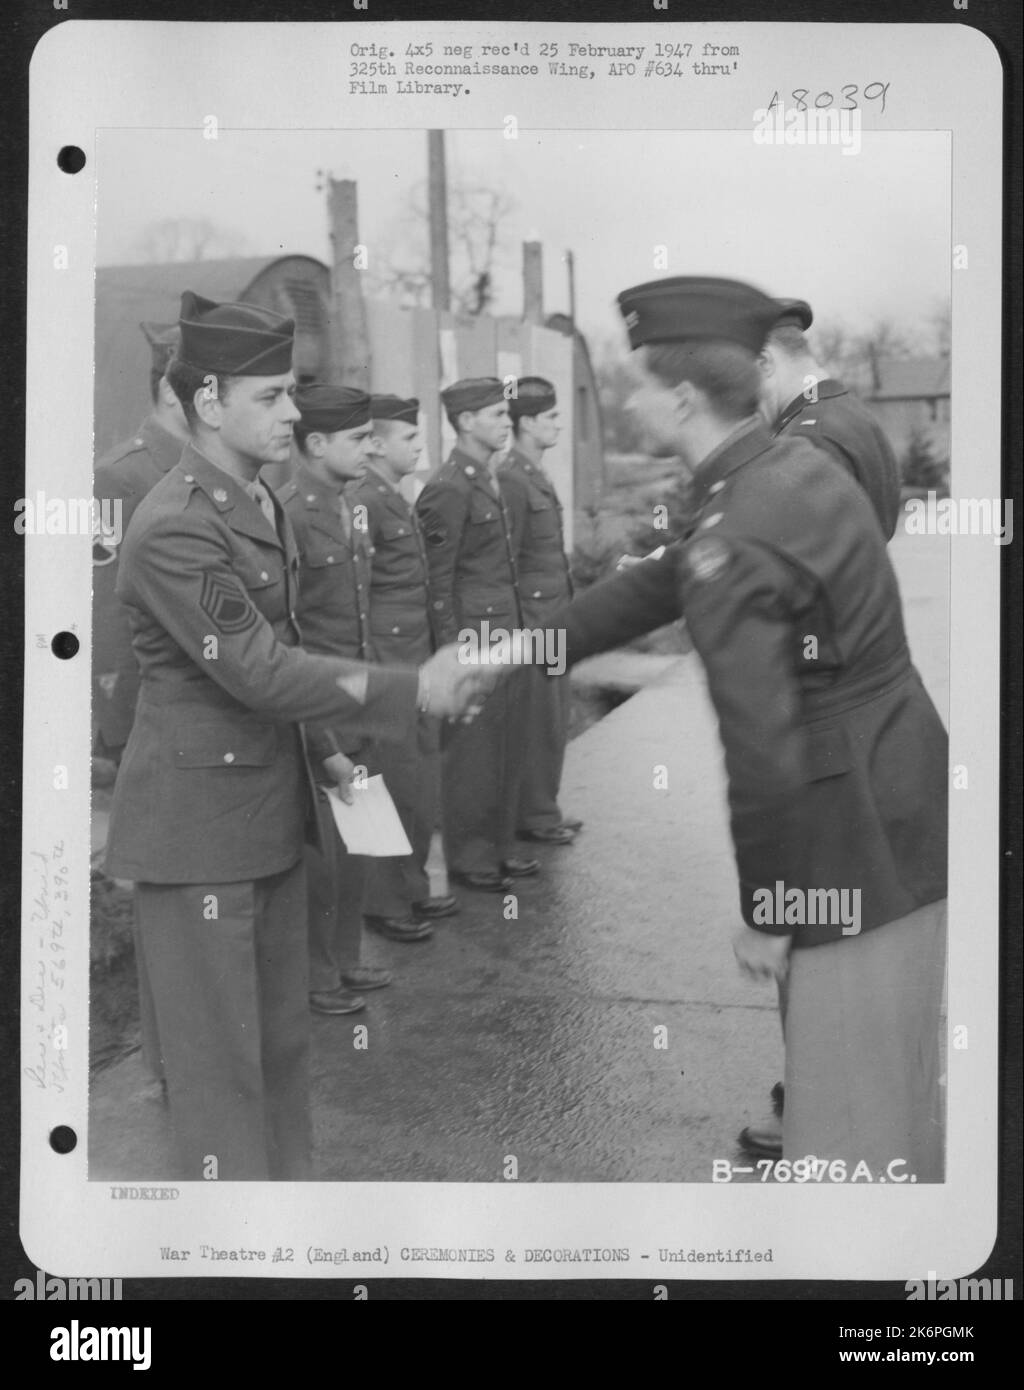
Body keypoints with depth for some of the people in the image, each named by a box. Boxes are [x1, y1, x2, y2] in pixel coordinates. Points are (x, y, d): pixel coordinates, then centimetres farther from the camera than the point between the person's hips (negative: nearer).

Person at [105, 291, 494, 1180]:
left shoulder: (262, 506, 9)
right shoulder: (174, 528, -20)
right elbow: (257, 672, -23)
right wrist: (414, 692, -21)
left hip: (269, 804, 9)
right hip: (198, 820, -9)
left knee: (284, 1035, 18)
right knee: (219, 1052, 3)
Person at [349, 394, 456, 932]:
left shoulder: (398, 499, 14)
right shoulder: (364, 501, -14)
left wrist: (431, 656, 17)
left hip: (417, 660, 9)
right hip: (387, 662, -9)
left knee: (424, 781, 15)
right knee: (396, 783, -1)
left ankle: (413, 889, 27)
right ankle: (385, 903, 12)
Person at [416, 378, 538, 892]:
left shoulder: (488, 481, 14)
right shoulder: (449, 489, -14)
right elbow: (437, 579, -15)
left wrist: (518, 628, 16)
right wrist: (454, 649, -15)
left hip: (507, 634, 9)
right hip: (475, 636, -9)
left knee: (509, 744, 14)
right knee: (471, 750, 1)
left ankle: (499, 845, 27)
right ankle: (469, 859, 14)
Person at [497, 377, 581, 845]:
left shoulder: (538, 477, 14)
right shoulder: (512, 480, -16)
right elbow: (507, 562, -17)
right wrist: (524, 627, -17)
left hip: (555, 618, 9)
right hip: (532, 618, -9)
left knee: (554, 715, 15)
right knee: (539, 722, -1)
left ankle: (544, 809, 25)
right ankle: (534, 816, 10)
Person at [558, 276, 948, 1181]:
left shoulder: (730, 546, -22)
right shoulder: (799, 466, 6)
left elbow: (766, 753, -22)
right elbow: (662, 585, 15)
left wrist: (765, 911, -10)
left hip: (859, 846, -9)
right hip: (913, 808, 9)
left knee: (845, 1114, 7)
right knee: (910, 1080, 25)